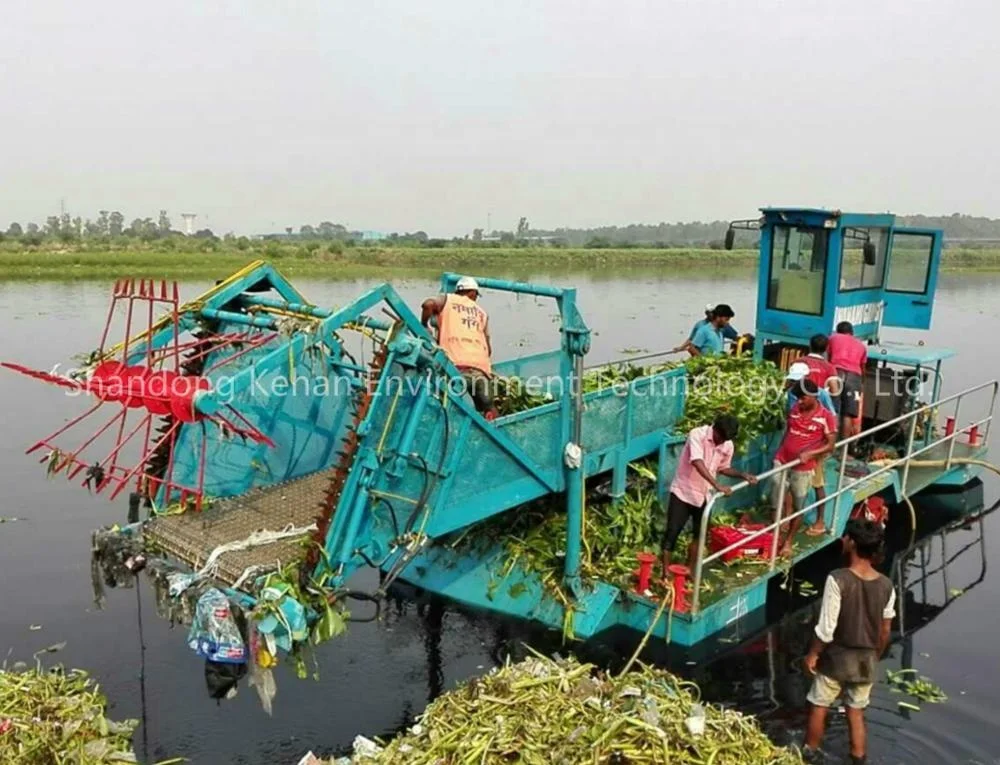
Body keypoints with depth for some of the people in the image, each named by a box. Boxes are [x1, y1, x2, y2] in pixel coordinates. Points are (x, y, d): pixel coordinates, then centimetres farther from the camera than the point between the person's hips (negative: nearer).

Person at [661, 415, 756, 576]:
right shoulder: (697, 435, -22)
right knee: (671, 534, -4)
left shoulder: (728, 446, -3)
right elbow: (697, 463, -35)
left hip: (704, 496, 6)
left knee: (699, 535, 14)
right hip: (682, 492, -6)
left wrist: (743, 475, -3)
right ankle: (665, 574, 6)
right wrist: (717, 485, -43)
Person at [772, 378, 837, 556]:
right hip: (781, 462, 4)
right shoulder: (794, 410, 3)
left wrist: (809, 453, -22)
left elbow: (830, 445, -9)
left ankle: (789, 542, 22)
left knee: (798, 507, 8)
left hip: (803, 468, -4)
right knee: (777, 503, 10)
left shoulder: (826, 417, -11)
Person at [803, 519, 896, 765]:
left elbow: (826, 627, -20)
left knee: (818, 708, 15)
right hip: (866, 660, 3)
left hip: (836, 657, -3)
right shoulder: (886, 585, -8)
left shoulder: (838, 579, -23)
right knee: (856, 713, 18)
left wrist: (813, 653, -4)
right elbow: (885, 631, 2)